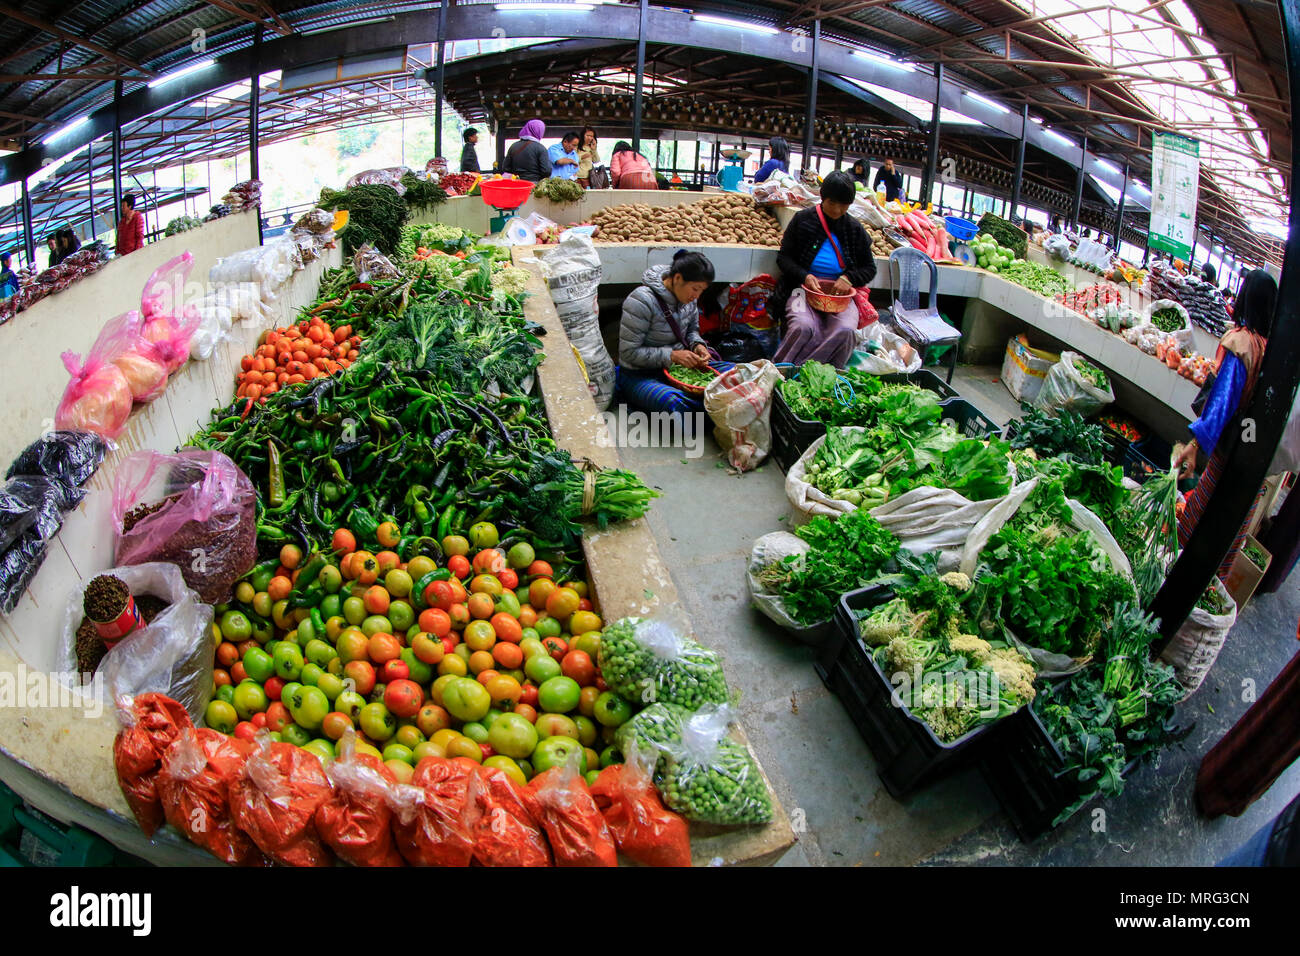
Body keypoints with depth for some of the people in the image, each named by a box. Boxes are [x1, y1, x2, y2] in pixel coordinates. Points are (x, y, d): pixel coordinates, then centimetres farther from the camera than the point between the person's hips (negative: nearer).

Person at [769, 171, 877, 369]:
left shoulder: (854, 229, 11)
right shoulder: (803, 219, 5)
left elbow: (869, 268, 15)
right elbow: (783, 257, 5)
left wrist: (849, 278, -8)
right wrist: (804, 276, -14)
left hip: (840, 293, 2)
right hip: (804, 288, -2)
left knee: (846, 330, -30)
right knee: (804, 326, -35)